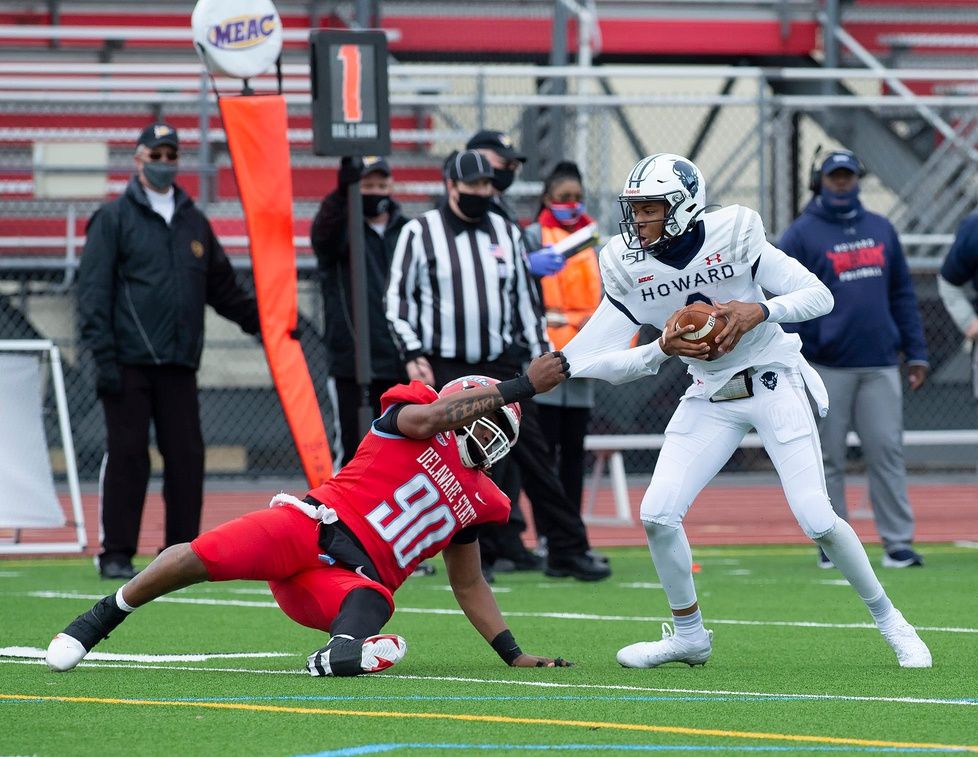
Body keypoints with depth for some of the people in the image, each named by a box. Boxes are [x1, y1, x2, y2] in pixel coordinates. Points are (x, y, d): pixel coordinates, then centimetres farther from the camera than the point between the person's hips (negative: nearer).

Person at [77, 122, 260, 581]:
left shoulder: (195, 223, 17)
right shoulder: (114, 219, 2)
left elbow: (223, 289, 24)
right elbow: (93, 291, -3)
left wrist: (263, 321, 11)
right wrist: (103, 356, -11)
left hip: (180, 365, 4)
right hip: (129, 364, -4)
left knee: (186, 456, 1)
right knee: (127, 455, -5)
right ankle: (116, 554, 1)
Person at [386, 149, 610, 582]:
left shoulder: (506, 233, 11)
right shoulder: (419, 233, -1)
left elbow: (524, 297, 18)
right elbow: (398, 298, 0)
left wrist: (540, 351, 11)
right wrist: (412, 354, -10)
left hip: (502, 367, 3)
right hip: (446, 369, -3)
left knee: (534, 456, -1)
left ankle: (567, 550, 0)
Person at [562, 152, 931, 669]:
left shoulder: (733, 235, -16)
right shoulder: (628, 268, -7)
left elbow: (820, 296, -13)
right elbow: (603, 364, -7)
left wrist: (760, 310, -29)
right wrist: (662, 350, -23)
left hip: (774, 382, -4)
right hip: (710, 398, 4)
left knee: (817, 520, -10)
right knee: (657, 515, -8)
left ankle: (887, 616, 11)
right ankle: (689, 635, 13)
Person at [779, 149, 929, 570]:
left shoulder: (881, 230, 14)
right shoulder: (801, 235, 0)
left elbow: (902, 294, 16)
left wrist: (916, 353, 10)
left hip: (880, 364, 3)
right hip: (827, 368, -3)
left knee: (887, 452, 0)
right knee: (828, 459, 1)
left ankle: (898, 543, 1)